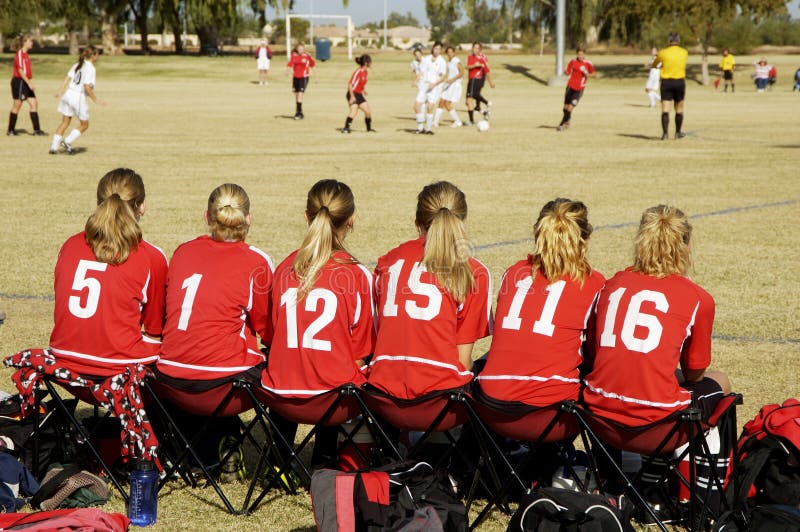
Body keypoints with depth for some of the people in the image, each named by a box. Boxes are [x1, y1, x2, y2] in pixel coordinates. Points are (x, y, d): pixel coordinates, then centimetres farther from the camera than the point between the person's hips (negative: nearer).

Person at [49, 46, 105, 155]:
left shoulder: (78, 65, 11)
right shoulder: (91, 69, -13)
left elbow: (67, 78, 7)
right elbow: (87, 87, -19)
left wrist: (60, 91, 9)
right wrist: (95, 99, -11)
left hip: (69, 93, 7)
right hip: (79, 97, -7)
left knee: (65, 122, 15)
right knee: (84, 125, 12)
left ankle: (54, 147, 12)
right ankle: (67, 142, 2)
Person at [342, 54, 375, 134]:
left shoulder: (365, 72, 8)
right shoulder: (358, 72, -18)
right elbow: (350, 84, -21)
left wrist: (363, 90, 13)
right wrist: (352, 96, -24)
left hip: (359, 95, 9)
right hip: (353, 95, -8)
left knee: (368, 111, 8)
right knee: (354, 110, -24)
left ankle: (369, 128, 25)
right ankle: (346, 128, -21)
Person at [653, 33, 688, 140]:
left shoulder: (663, 53, -5)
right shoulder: (684, 53, 1)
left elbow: (654, 65, 9)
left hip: (666, 82, -2)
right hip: (680, 82, 2)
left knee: (665, 109, -4)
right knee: (679, 109, 15)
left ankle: (665, 133, -16)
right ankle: (678, 132, 25)